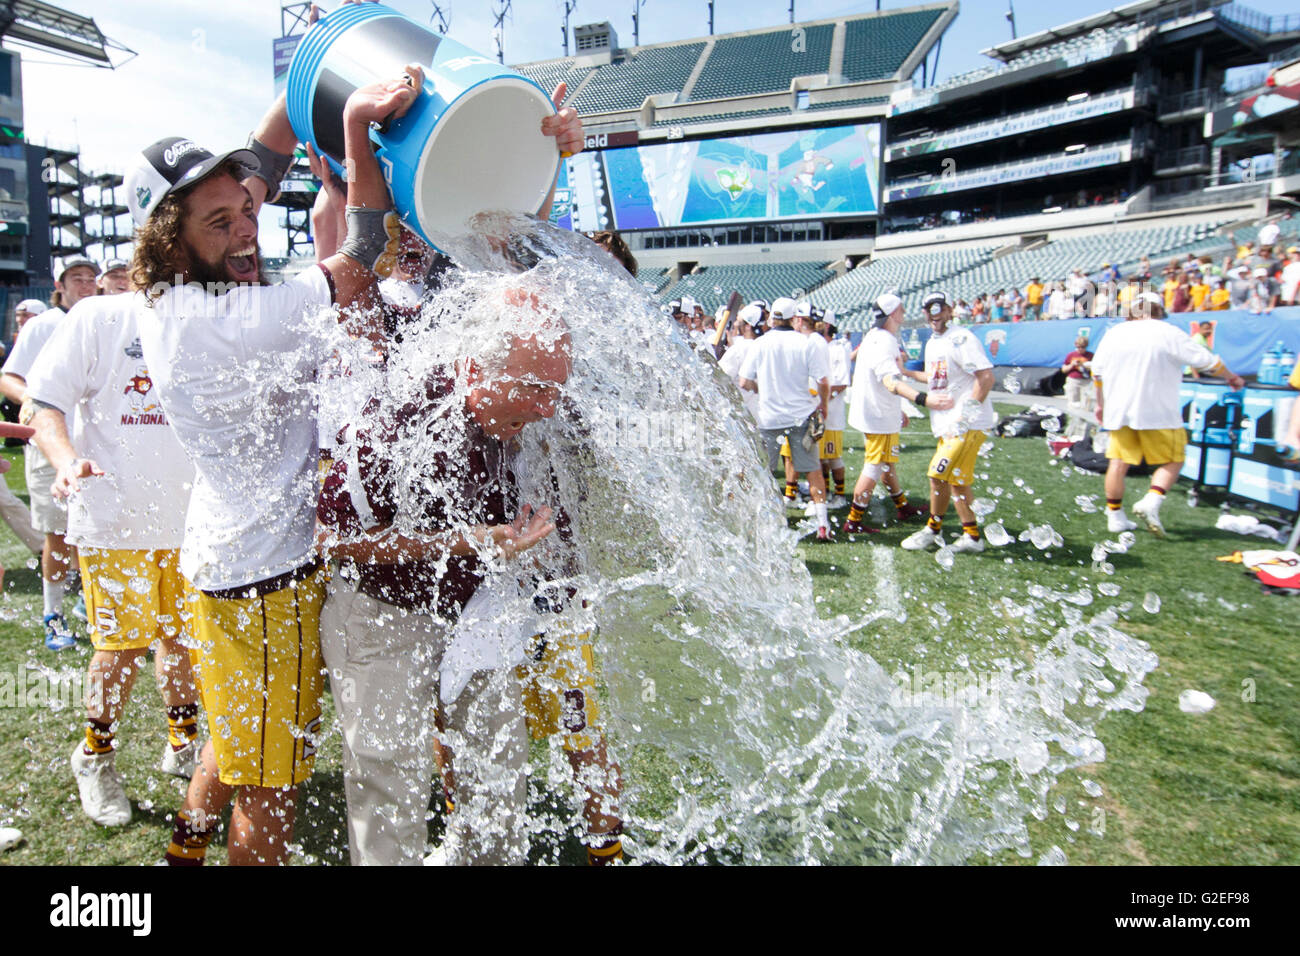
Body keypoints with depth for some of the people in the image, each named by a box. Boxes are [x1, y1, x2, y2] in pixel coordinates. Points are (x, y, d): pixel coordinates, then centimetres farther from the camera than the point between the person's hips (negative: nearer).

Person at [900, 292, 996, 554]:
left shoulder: (961, 339, -14)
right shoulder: (932, 344, 14)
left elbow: (986, 377, -19)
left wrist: (965, 415, -21)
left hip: (969, 424, -9)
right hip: (946, 423, 9)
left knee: (938, 474, -8)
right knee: (955, 479, 13)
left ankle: (933, 530, 9)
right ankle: (972, 536, 23)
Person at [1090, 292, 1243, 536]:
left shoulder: (1114, 332, 7)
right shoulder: (1168, 333, -5)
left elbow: (1097, 372, 13)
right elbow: (1207, 361, 1)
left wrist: (1101, 403, 25)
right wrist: (1231, 377, 19)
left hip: (1118, 410, 4)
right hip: (1158, 412, -4)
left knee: (1118, 463, 7)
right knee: (1173, 461, 8)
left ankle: (1115, 516, 9)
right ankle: (1151, 502, -13)